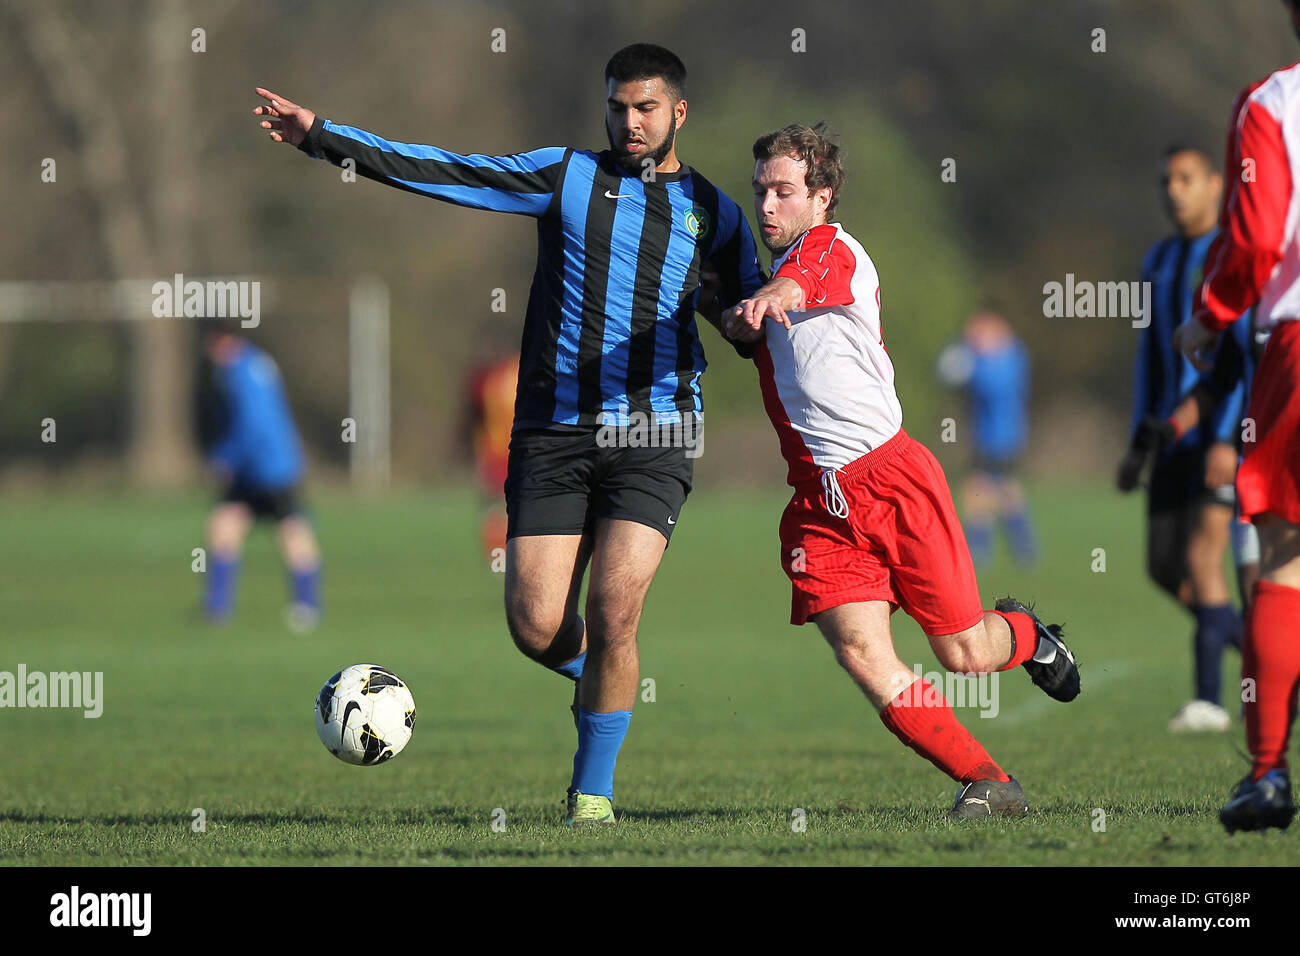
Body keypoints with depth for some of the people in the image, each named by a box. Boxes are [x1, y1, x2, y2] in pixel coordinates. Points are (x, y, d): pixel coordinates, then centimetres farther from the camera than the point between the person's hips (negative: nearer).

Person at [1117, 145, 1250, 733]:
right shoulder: (1159, 262, 15)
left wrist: (1226, 440, -24)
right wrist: (1140, 441, 15)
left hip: (1227, 431, -8)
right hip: (1175, 434, 8)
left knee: (1202, 554, -16)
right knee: (1166, 568, 3)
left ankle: (1208, 697, -13)